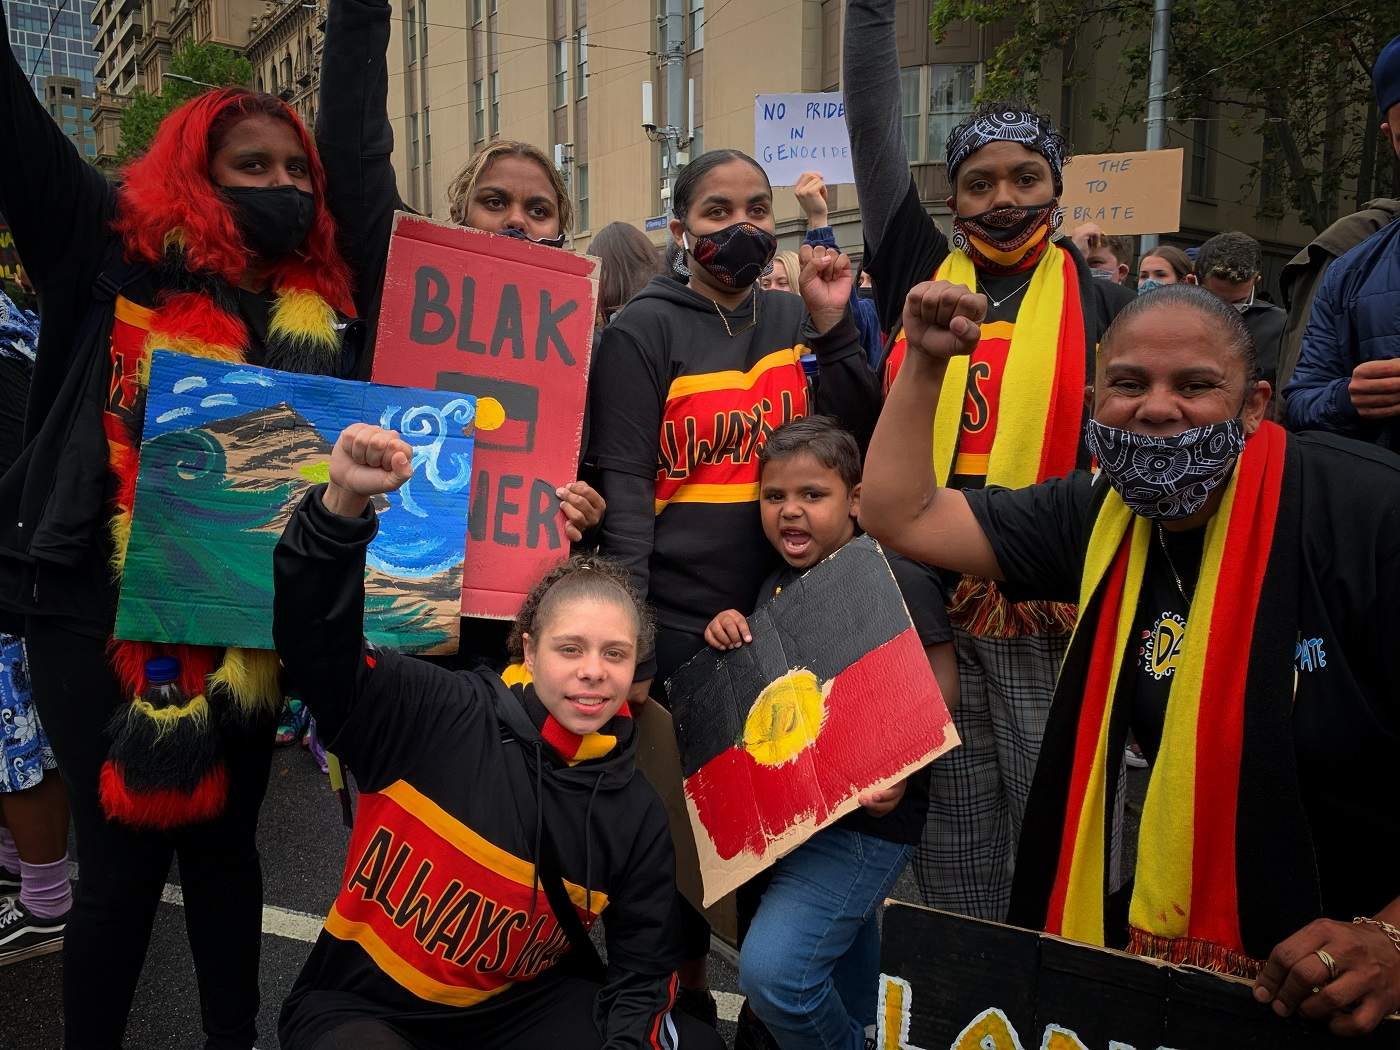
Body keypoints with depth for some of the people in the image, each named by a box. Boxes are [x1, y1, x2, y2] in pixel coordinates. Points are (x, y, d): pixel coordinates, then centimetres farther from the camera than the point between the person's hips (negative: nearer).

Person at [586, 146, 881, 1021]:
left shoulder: (793, 318, 8)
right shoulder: (643, 333, -6)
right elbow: (622, 490, -11)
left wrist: (834, 326, -7)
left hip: (783, 612, 5)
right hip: (680, 626, -5)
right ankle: (673, 989, 32)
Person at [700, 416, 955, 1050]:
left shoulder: (896, 577, -14)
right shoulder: (776, 587, 11)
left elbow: (941, 687, -16)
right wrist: (727, 636, 1)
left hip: (866, 813, -8)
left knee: (772, 970, -15)